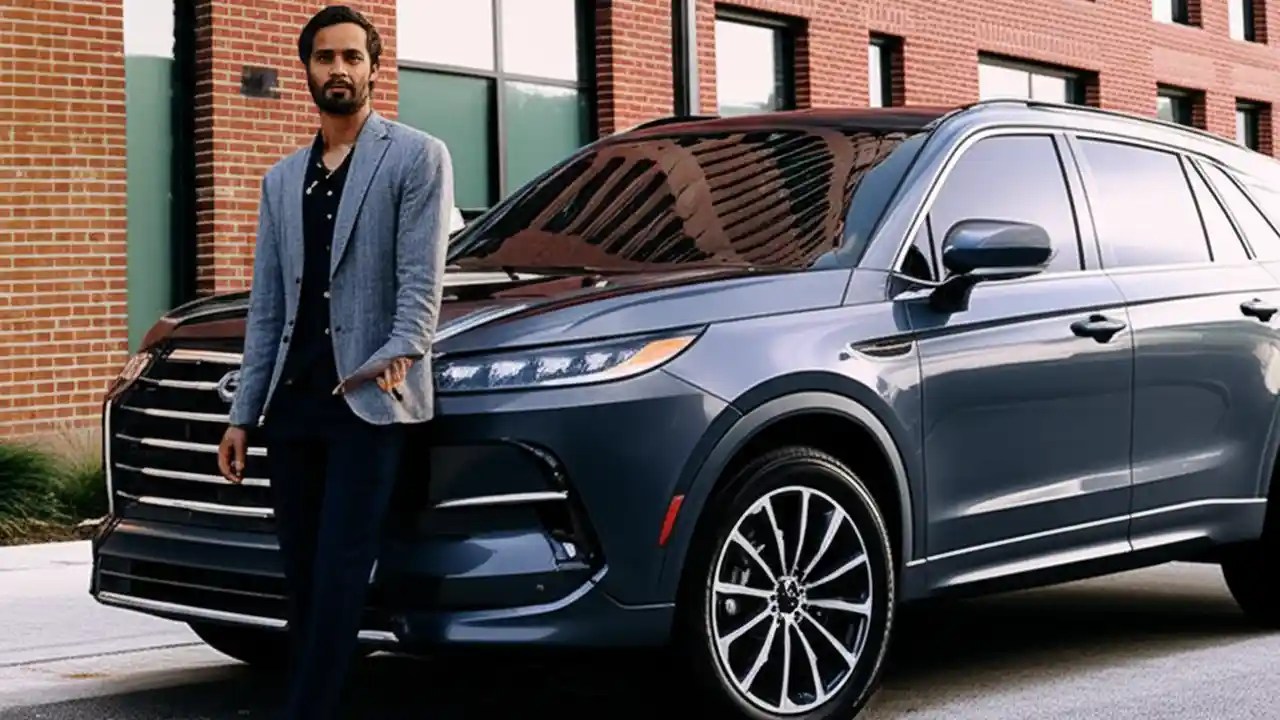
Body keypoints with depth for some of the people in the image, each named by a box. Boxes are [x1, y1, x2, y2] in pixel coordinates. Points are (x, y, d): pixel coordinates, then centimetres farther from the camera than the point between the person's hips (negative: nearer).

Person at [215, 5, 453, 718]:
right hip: (292, 401, 6)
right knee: (303, 578, 8)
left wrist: (401, 353, -27)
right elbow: (266, 306, 17)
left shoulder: (417, 157, 1)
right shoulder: (282, 178, 19)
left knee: (338, 575, -10)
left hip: (369, 400, -6)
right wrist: (243, 413, 11)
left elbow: (421, 277, -9)